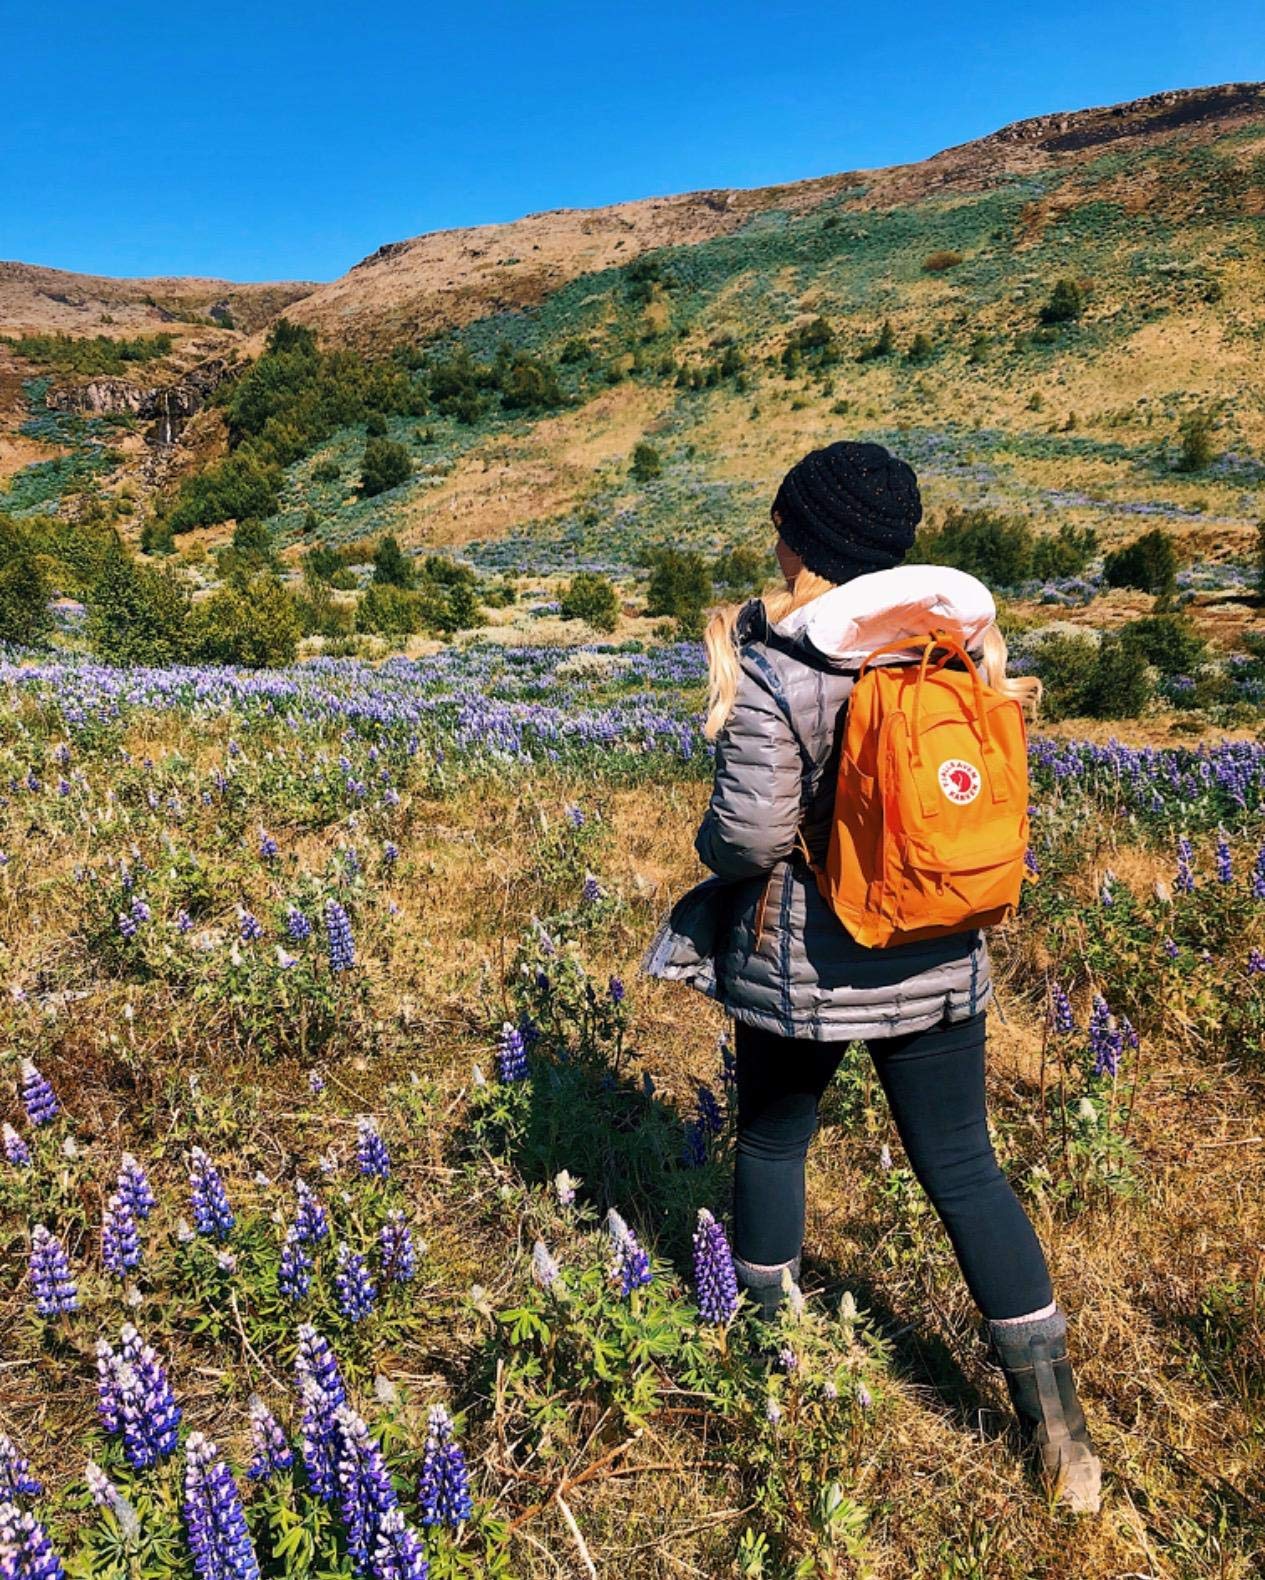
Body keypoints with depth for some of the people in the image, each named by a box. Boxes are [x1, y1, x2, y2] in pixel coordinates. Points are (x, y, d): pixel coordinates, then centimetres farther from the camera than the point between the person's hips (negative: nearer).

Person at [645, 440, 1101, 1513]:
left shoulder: (773, 674, -19)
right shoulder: (964, 636, -3)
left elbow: (750, 838, -20)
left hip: (803, 965, -4)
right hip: (937, 962, 4)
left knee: (773, 1144, 21)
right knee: (963, 1168, 16)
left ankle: (766, 1337, 42)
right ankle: (1057, 1419, 22)